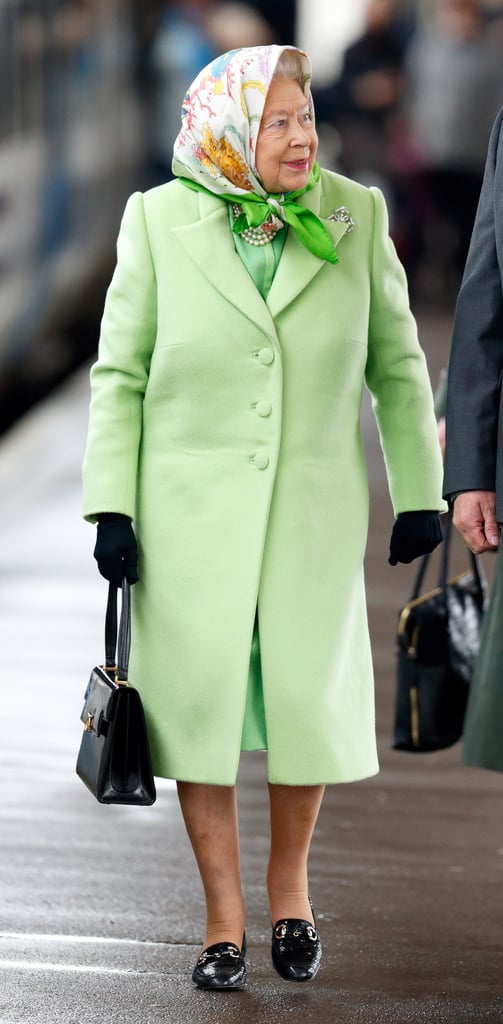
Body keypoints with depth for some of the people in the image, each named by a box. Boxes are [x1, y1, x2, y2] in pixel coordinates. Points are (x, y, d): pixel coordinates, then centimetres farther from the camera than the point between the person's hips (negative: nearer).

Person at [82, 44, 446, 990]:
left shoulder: (355, 217, 1)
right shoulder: (160, 221, -2)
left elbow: (397, 362, 8)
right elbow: (119, 373, 2)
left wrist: (419, 491, 7)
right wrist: (111, 505, -3)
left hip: (314, 506, 1)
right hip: (192, 507, -1)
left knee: (311, 697, 1)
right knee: (201, 699, 1)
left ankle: (289, 880, 28)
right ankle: (224, 916, 15)